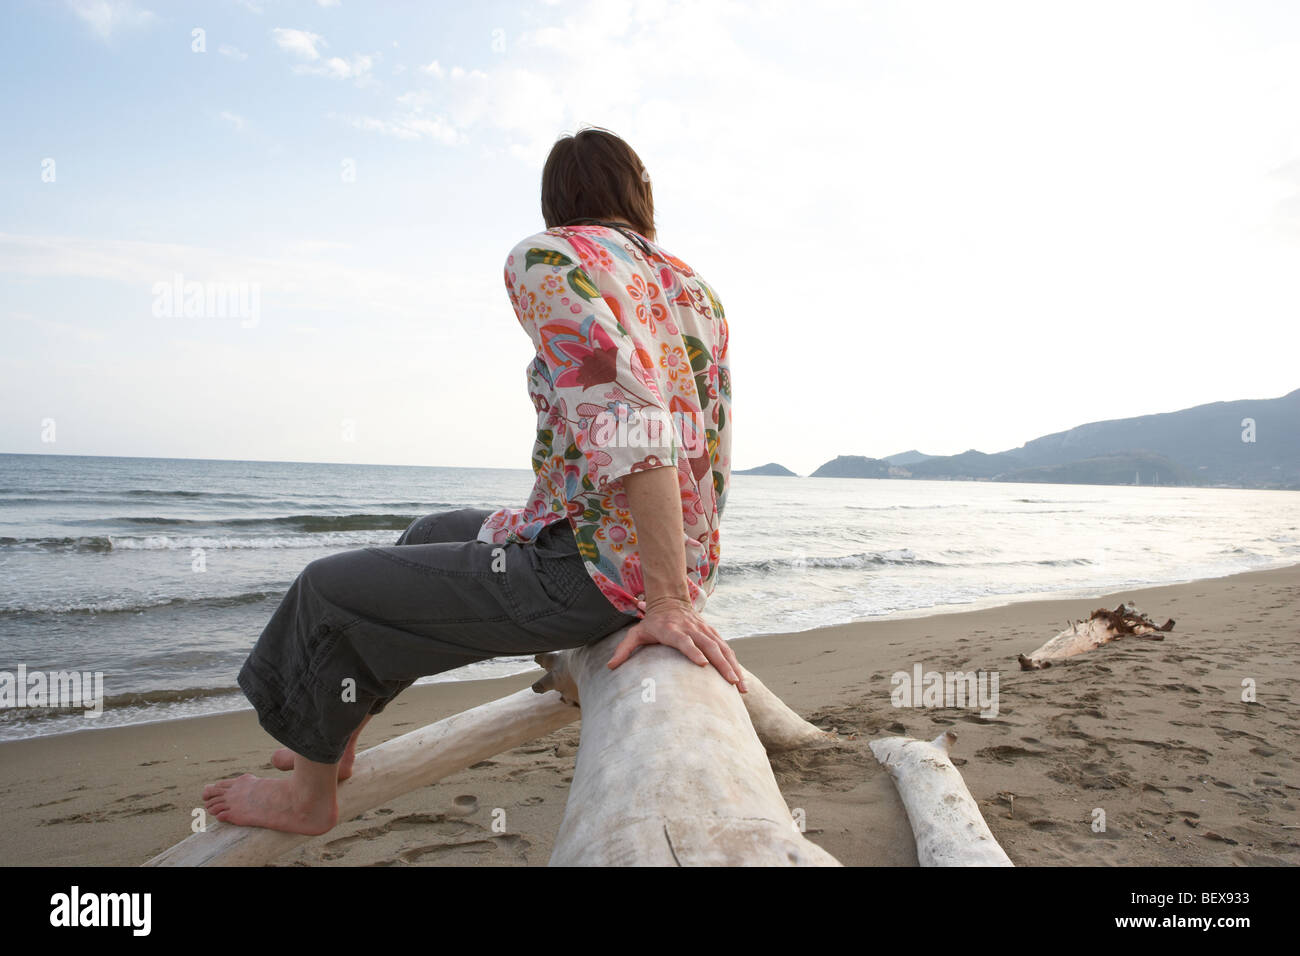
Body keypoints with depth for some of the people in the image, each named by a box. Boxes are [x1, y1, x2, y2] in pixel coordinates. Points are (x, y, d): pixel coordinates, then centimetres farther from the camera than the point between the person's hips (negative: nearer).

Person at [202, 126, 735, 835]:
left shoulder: (546, 259, -13)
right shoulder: (696, 289, 11)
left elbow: (628, 419, -28)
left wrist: (666, 602, -27)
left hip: (592, 571, -9)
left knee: (329, 590, 8)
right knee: (432, 536, 29)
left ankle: (310, 795, 31)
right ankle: (337, 737, 44)